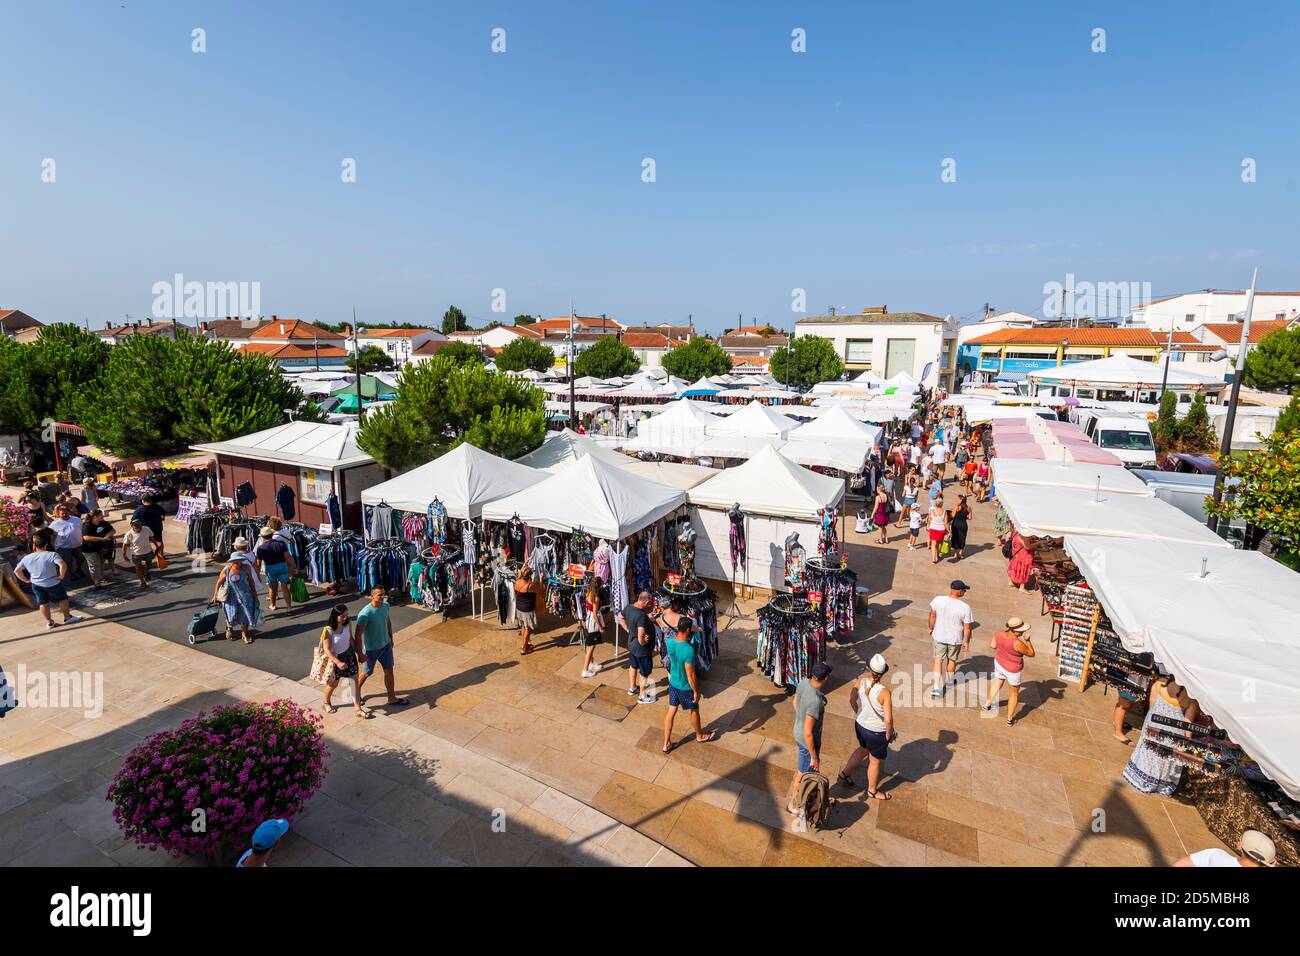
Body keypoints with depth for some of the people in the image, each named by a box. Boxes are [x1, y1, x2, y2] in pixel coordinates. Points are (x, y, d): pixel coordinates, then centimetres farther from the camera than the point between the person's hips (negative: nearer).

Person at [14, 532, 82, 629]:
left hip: (36, 585, 4)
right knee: (62, 599, 15)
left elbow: (17, 571, 5)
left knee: (42, 603, 14)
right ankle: (67, 617, 25)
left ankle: (49, 622, 21)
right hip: (53, 583, -4)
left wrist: (25, 580, 14)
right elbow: (63, 565, -34)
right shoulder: (52, 554, -20)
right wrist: (61, 576, -20)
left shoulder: (26, 558, -3)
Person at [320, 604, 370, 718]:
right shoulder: (328, 630, -25)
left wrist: (359, 653, 10)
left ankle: (358, 709, 18)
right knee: (333, 683, 18)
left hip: (349, 655, 4)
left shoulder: (348, 625, -11)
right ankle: (326, 703, 49)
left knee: (354, 681, 7)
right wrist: (338, 662, -28)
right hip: (335, 658, -4)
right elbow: (327, 650, -22)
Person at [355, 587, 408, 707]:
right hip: (371, 649, -6)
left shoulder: (385, 605, -8)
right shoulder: (365, 614, -29)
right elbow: (358, 634, -24)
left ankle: (392, 698, 24)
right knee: (367, 673, 16)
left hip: (386, 645, 6)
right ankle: (356, 690, 46)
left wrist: (391, 638, 17)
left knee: (389, 671, 11)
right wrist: (360, 653, -20)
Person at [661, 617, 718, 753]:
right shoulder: (689, 651, -35)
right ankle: (700, 735, 46)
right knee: (694, 710, 21)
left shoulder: (670, 641, -15)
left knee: (671, 711, 18)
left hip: (673, 683, 6)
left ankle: (666, 744, 31)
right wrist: (696, 692, -12)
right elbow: (691, 675, -26)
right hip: (685, 687, -6)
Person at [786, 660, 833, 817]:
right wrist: (814, 756, -19)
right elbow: (808, 732, -32)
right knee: (803, 774, 18)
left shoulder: (803, 683, -15)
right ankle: (792, 804, 41)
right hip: (808, 741, -8)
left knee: (815, 769, 32)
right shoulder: (815, 701, -39)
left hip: (798, 732, 8)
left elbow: (795, 702, 5)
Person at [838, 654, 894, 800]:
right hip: (876, 732, -5)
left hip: (860, 725, 5)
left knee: (863, 749, 33)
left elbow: (852, 700, 0)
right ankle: (872, 790, 42)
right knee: (875, 762, 20)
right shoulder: (884, 692, -32)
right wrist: (889, 734, -8)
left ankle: (845, 773, 44)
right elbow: (888, 719, -27)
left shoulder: (860, 682, -16)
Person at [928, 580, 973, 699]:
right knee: (952, 660, 23)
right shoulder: (965, 607, -24)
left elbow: (932, 616, -2)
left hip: (939, 636, 1)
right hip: (955, 639, -1)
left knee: (938, 660, 15)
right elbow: (967, 628, -15)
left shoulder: (938, 600, -16)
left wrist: (931, 629, 15)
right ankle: (949, 681, 45)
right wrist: (966, 641, 1)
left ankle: (936, 687, 9)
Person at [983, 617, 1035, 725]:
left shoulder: (999, 633, -17)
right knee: (1014, 693, 18)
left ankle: (987, 704, 48)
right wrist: (1028, 640, -14)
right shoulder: (1017, 643, -36)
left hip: (999, 663, 5)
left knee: (997, 683, 31)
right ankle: (1010, 719, 31)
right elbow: (1031, 653, -21)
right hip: (1012, 670, -5)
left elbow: (992, 645, -1)